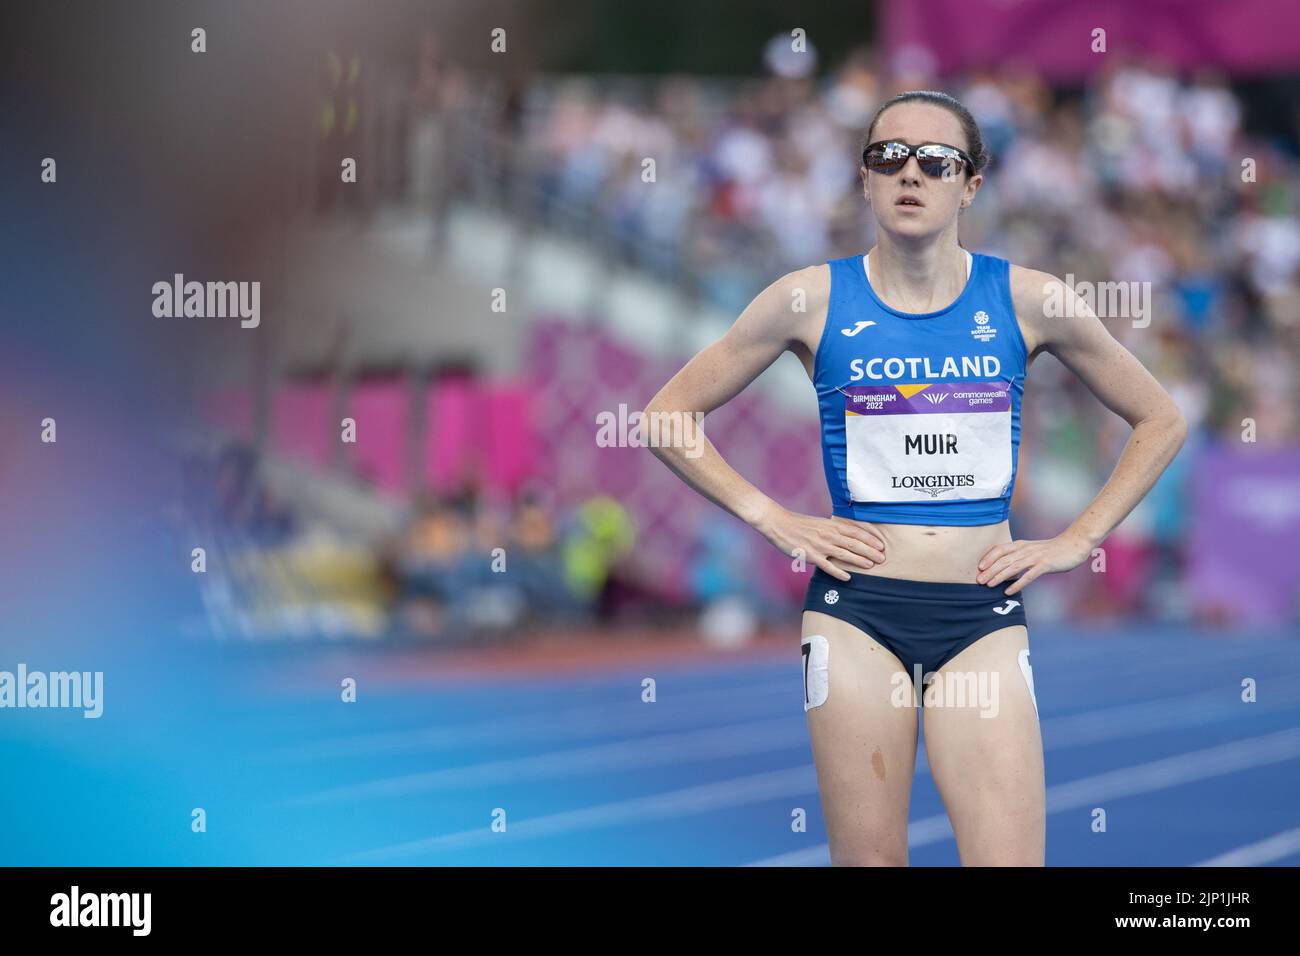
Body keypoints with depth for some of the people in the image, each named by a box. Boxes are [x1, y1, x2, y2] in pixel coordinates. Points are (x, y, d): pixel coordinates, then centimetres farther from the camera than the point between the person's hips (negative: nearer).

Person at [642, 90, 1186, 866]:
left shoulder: (1029, 301, 1)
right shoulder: (811, 300, 0)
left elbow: (1161, 422, 12)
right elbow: (669, 415, 6)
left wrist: (1077, 541, 5)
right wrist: (772, 519, -1)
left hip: (984, 617, 0)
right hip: (857, 610, 0)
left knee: (1012, 856, -9)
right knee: (868, 859, 3)